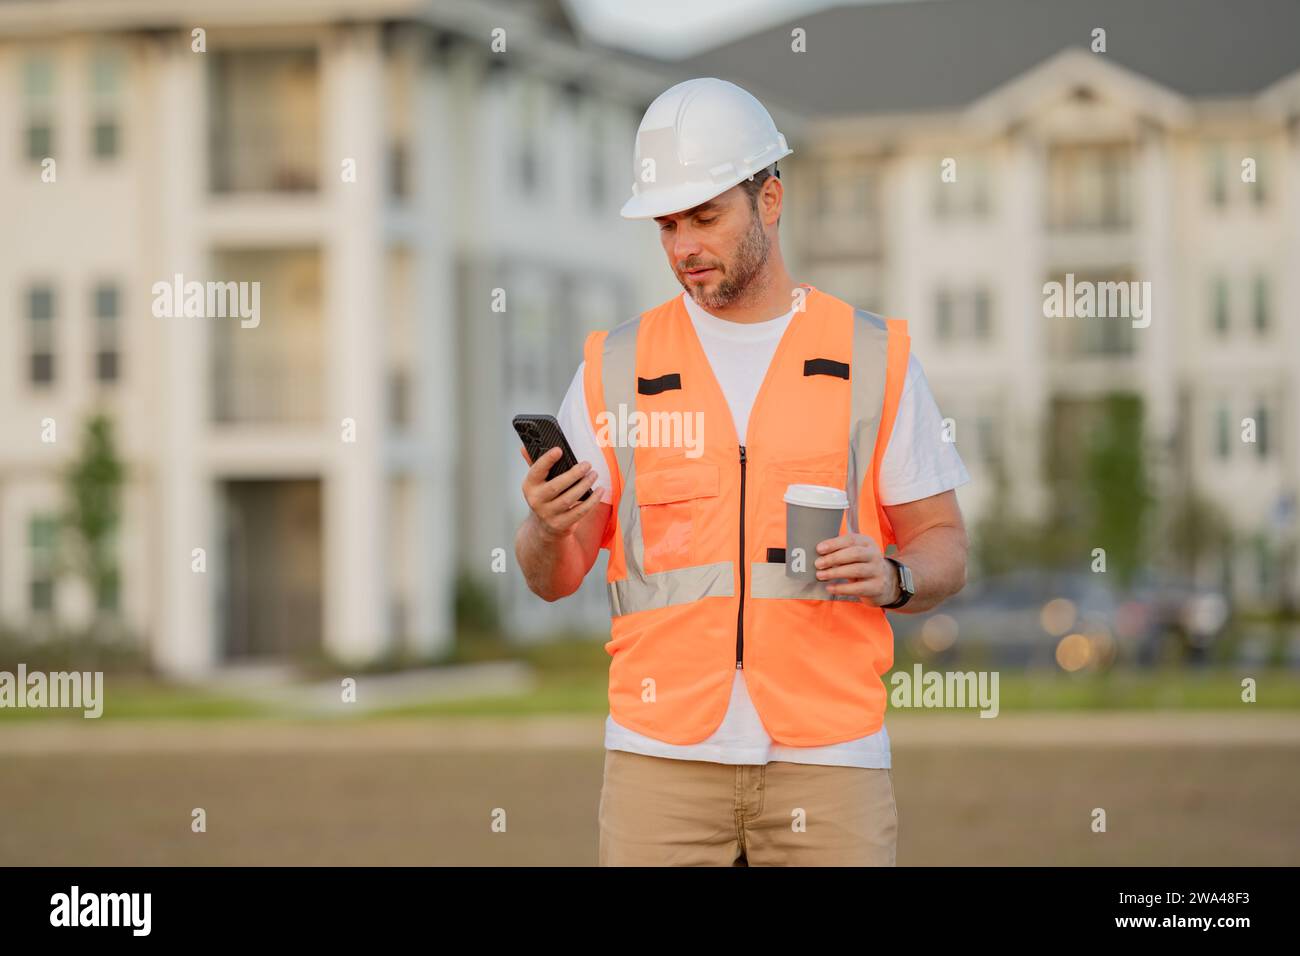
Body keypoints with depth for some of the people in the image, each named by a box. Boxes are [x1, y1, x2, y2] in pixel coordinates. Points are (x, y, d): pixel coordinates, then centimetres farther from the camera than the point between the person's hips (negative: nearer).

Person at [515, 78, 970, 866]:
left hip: (827, 755, -1)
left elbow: (945, 549, 9)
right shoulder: (618, 365, 8)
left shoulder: (873, 357, 5)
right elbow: (556, 578, 9)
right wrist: (548, 528, -13)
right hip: (663, 755, 1)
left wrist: (892, 577, -13)